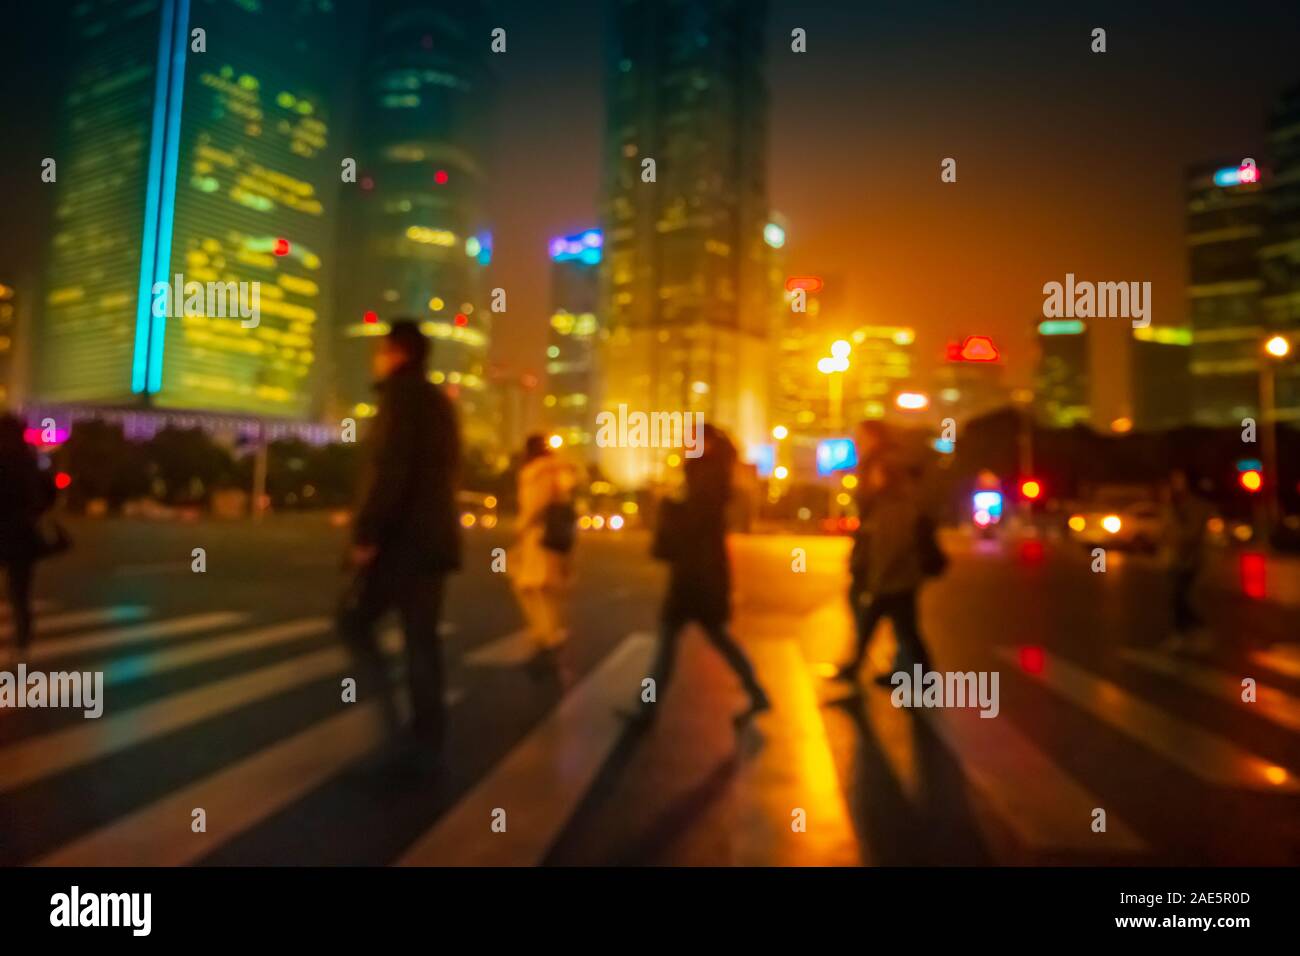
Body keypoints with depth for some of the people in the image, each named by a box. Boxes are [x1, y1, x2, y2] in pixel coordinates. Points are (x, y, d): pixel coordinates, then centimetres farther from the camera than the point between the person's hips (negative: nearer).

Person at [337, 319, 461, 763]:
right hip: (434, 537, 8)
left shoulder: (401, 393, -7)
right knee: (422, 637, 10)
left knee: (354, 620, 6)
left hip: (400, 538, -8)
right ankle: (426, 739, 13)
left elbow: (388, 469, -19)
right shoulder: (439, 402, 19)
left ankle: (388, 717, -1)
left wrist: (367, 532, -19)